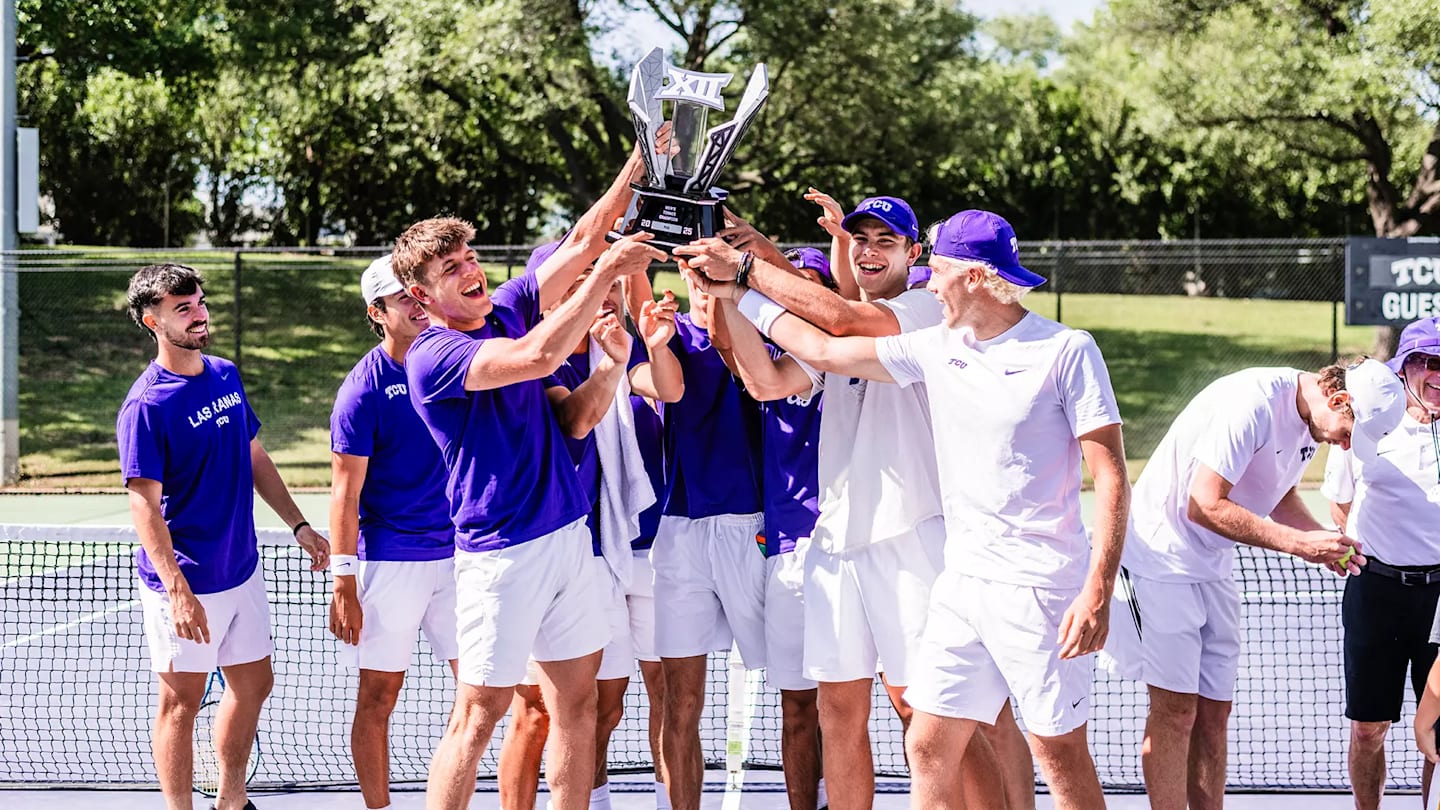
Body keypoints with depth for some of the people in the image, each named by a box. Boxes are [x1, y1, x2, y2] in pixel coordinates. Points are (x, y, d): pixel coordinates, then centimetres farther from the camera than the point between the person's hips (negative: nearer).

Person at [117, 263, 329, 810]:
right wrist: (177, 590, -27)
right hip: (187, 584, -8)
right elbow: (144, 504, -20)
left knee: (253, 684, 16)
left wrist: (298, 525, 17)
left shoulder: (227, 376, 6)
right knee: (182, 700, 2)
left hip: (242, 570, 8)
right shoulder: (147, 405, -17)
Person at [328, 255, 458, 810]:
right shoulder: (364, 388, -9)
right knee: (379, 696, 1)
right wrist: (344, 586, -14)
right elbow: (346, 493, -10)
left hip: (456, 551, 5)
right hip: (389, 563, -5)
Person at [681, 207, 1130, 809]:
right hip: (960, 580, 6)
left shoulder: (1066, 351, -9)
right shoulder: (937, 348, 10)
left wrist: (1098, 592, -19)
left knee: (1062, 758, -1)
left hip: (1040, 587, -6)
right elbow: (825, 352, 19)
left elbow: (1111, 474, -11)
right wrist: (737, 289, 20)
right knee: (927, 748, 6)